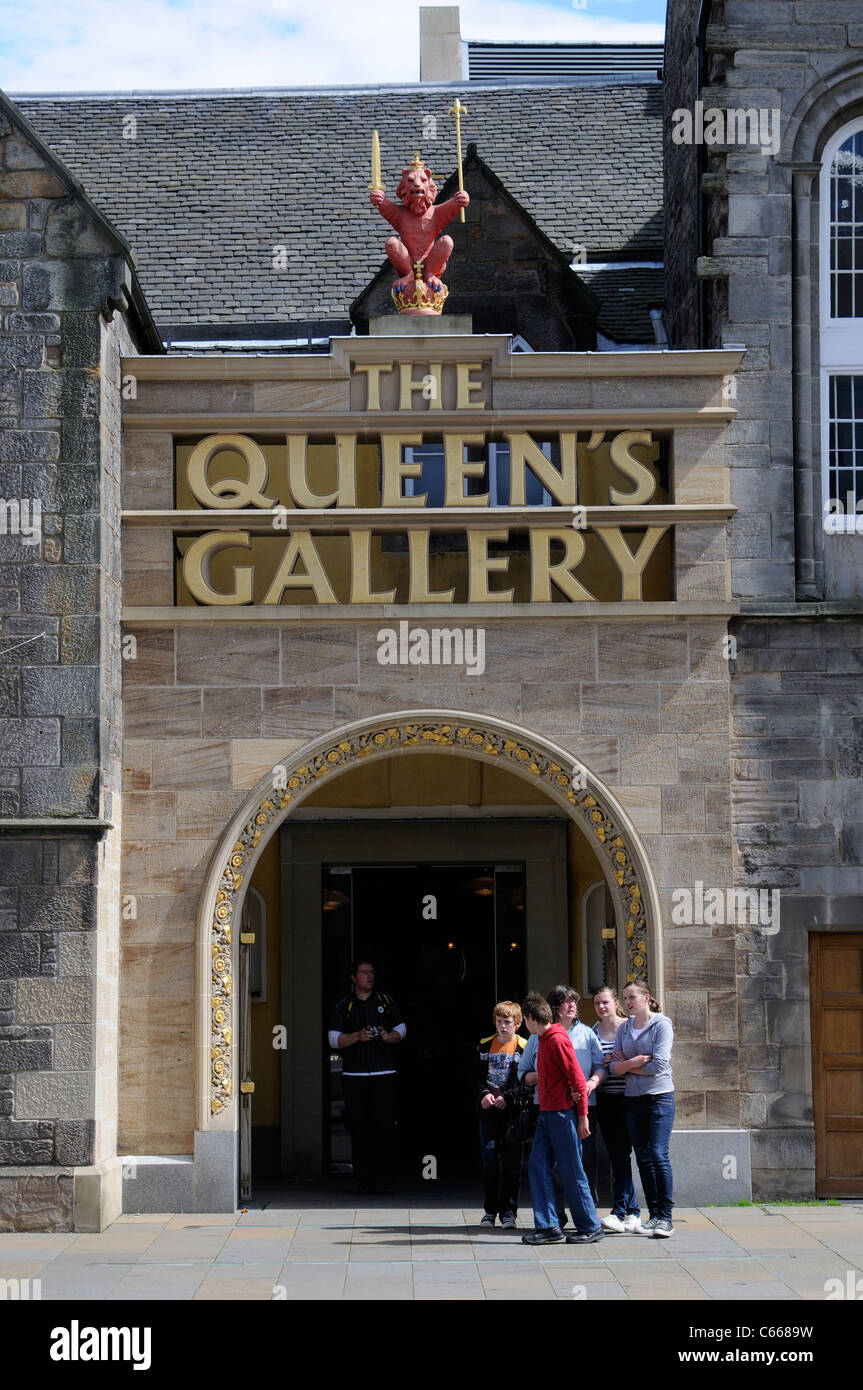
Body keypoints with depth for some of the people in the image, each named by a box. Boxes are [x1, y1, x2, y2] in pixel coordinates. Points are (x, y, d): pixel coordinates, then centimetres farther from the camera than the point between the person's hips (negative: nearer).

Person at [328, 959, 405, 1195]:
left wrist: (388, 1036, -7)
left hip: (384, 1073, 0)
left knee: (386, 1127, -7)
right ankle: (362, 1179, 3)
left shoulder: (386, 1001, 12)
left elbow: (401, 1029, 15)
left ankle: (386, 1179, -4)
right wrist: (358, 1036, -12)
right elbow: (334, 1039, 4)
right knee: (359, 1129, -2)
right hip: (355, 1074, 0)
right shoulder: (344, 1006, 9)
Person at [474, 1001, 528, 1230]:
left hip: (512, 1109, -3)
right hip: (488, 1109, 3)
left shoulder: (524, 1048, -1)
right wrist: (484, 1094, -5)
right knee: (489, 1158, -1)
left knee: (511, 1161, -1)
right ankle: (490, 1211, 7)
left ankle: (509, 1211, 6)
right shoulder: (485, 1046, 10)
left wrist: (506, 1097, -15)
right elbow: (477, 1076, 13)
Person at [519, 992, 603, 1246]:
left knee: (571, 1173, -3)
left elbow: (578, 1079, -15)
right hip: (546, 1113, 9)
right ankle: (548, 1227, 3)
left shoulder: (558, 1040, -14)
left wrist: (583, 1117, -15)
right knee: (538, 1167, 3)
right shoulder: (543, 1040, 14)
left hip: (563, 1115, -9)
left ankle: (590, 1227, 7)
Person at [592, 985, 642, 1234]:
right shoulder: (593, 1032, 10)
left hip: (626, 1098, -5)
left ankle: (620, 1211, -6)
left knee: (621, 1153, -9)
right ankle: (632, 1211, 11)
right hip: (604, 1099, 5)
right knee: (615, 1155, 5)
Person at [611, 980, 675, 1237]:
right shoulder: (624, 1028, 12)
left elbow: (659, 1065, -13)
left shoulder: (662, 1025, -4)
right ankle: (654, 1215, 10)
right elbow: (615, 1068, 4)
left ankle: (665, 1217, -11)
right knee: (643, 1158, 5)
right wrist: (635, 1062, -15)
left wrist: (627, 1066, -2)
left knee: (658, 1155, -12)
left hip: (659, 1096, -6)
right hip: (632, 1100, 6)